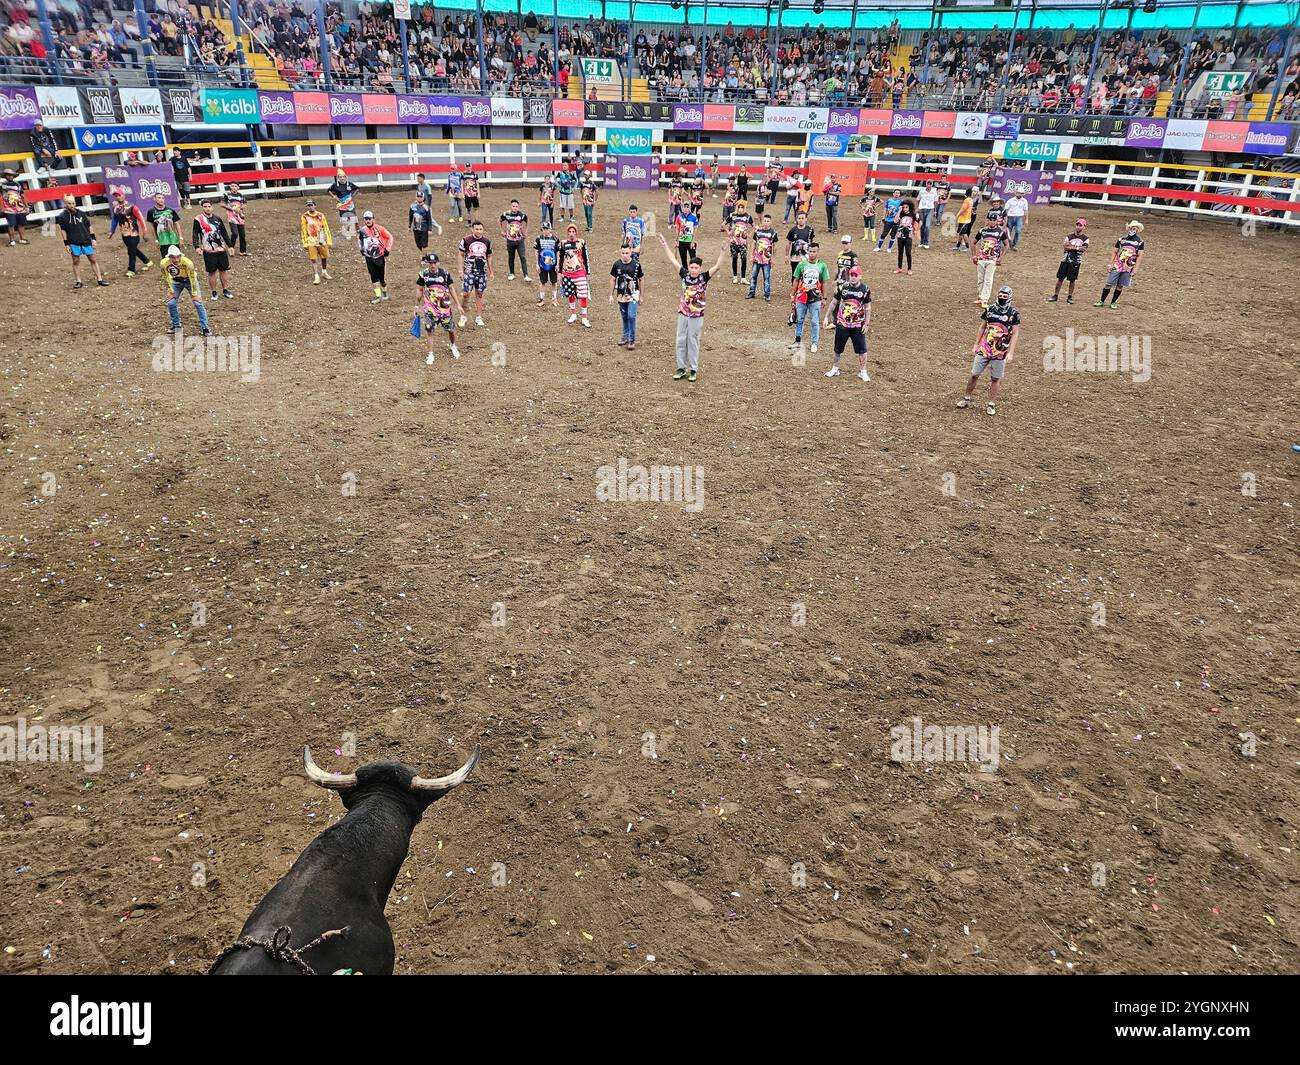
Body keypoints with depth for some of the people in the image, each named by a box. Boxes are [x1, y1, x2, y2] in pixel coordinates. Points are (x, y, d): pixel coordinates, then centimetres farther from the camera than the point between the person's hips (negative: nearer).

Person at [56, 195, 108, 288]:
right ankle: (78, 281, 11)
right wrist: (66, 244, -2)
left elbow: (89, 226, 8)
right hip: (74, 243, -1)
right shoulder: (62, 216, -4)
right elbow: (63, 231, 0)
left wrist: (93, 239, 4)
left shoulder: (81, 213, -1)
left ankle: (99, 279, 9)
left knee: (93, 260, 4)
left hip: (86, 241, 1)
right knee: (76, 261, 5)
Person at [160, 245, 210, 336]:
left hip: (190, 280, -3)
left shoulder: (187, 263, -35)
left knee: (198, 303, -13)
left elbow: (193, 279, -24)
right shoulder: (164, 263, -28)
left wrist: (194, 294, -19)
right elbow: (166, 278, -11)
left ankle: (205, 328, -6)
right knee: (171, 303, -5)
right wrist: (170, 290, -7)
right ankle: (176, 326, 15)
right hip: (176, 281, 3)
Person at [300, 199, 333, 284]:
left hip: (321, 240, 2)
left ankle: (324, 272, 35)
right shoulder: (305, 216, -2)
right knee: (313, 259, -5)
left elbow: (326, 228, 5)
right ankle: (316, 277, -3)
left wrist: (329, 241, 1)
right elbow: (304, 231, 0)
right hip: (311, 241, -2)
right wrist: (305, 243, -3)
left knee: (324, 257, 13)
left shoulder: (320, 215, 3)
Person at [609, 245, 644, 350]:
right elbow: (612, 280, 8)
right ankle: (626, 337, 28)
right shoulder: (617, 265, -3)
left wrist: (640, 296, 5)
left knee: (631, 317, -11)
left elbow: (640, 280, 3)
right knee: (624, 317, 14)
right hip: (621, 296, 3)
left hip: (633, 295, -3)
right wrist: (611, 295, 6)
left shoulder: (636, 265, -7)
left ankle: (632, 341, -3)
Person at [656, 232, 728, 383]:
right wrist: (664, 245, -3)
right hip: (682, 313, 3)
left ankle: (693, 370, 16)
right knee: (680, 341, 8)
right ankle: (681, 368, 19)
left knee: (693, 342, 5)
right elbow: (672, 260, 0)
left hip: (697, 316, -3)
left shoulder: (704, 277, -10)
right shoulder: (685, 275, -3)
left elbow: (717, 267, -22)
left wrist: (722, 252, -34)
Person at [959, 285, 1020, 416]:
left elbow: (1015, 334, -6)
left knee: (995, 379, 6)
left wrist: (1011, 352, -12)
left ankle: (991, 404, 17)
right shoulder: (990, 309, 1)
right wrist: (976, 344, 13)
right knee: (974, 375, 7)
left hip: (1000, 352, -2)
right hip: (984, 349, 2)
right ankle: (967, 398, 23)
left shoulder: (1014, 314, -7)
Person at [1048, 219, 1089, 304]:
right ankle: (1055, 295, 9)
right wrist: (1077, 247, -13)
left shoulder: (1085, 238, 0)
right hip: (1065, 259, 2)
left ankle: (1070, 297, 12)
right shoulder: (1069, 235, 5)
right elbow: (1064, 247, -7)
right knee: (1060, 278, 2)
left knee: (1072, 280, 2)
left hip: (1076, 261, -2)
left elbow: (1084, 249, -12)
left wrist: (1071, 247, -11)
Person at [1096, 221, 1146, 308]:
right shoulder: (1121, 239, 7)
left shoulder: (1140, 242, 1)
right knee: (1108, 284, -2)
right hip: (1117, 266, 1)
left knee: (1120, 286, 4)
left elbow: (1140, 256, -1)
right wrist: (1111, 264, 1)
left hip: (1128, 268, -1)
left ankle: (1113, 303, 13)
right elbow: (1114, 252, 10)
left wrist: (1135, 268, -8)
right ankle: (1101, 301, 9)